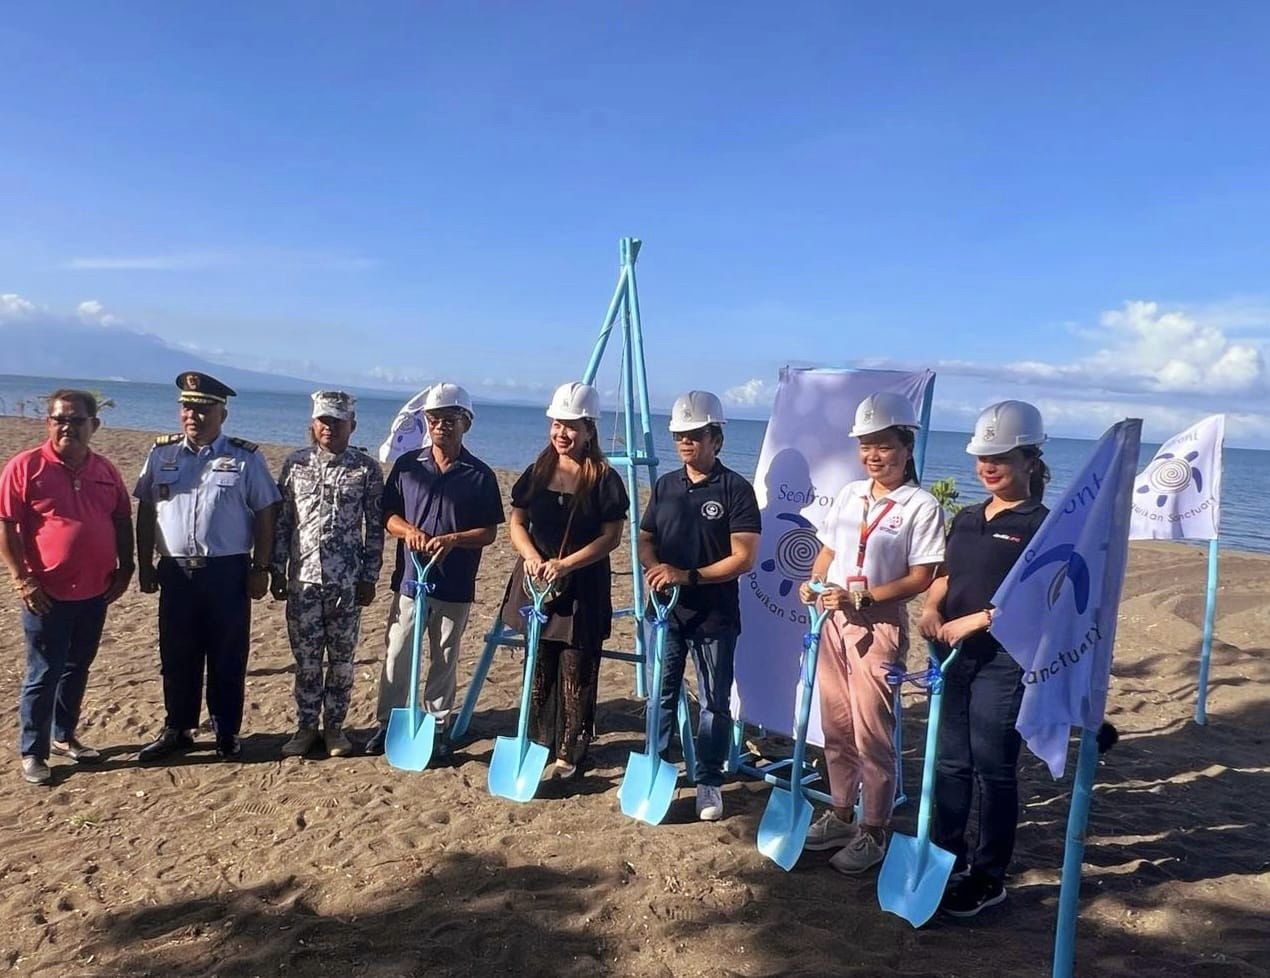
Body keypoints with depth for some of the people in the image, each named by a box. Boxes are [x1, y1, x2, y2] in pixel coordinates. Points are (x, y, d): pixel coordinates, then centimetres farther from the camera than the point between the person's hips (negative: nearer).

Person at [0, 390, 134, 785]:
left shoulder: (105, 471, 6)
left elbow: (123, 522, 13)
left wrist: (125, 570, 6)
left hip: (95, 593, 5)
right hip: (48, 595, -5)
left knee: (77, 669, 17)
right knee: (43, 675, 4)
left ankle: (64, 736, 33)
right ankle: (32, 752, 18)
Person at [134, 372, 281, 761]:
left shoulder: (245, 458, -2)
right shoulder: (161, 454, 7)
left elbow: (264, 516, -1)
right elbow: (145, 513, 10)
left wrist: (260, 569, -5)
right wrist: (145, 566, 7)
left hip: (227, 572, -3)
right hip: (176, 572, 3)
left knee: (227, 659, 6)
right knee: (176, 657, 12)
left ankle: (227, 733, 19)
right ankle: (177, 730, 27)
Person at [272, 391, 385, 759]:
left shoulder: (367, 469, -3)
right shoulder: (295, 464, 3)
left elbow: (375, 527, -1)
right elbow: (281, 521, 6)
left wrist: (369, 578, -3)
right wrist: (276, 571, 3)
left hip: (346, 582, -1)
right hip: (302, 579, 2)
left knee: (341, 660, 9)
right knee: (306, 659, 10)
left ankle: (334, 727, 23)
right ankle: (305, 727, 24)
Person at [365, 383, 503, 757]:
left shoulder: (480, 475, -2)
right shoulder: (407, 465, 4)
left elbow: (489, 532, -3)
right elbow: (387, 514, 7)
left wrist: (453, 539, -20)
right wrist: (408, 530, -14)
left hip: (455, 585, -1)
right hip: (410, 578, 1)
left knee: (444, 659, 11)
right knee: (397, 654, 7)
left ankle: (437, 726, 24)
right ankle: (388, 722, 23)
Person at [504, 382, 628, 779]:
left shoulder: (604, 479, -7)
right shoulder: (537, 471, 6)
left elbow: (611, 537, -11)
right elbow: (516, 522, 6)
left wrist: (565, 564, -20)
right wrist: (532, 556, -13)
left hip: (583, 590, -4)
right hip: (537, 583, 5)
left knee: (577, 676, 2)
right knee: (538, 671, 14)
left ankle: (569, 754, 14)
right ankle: (537, 743, 28)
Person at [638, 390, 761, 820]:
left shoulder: (736, 489, -9)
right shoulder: (665, 485, 8)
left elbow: (743, 558, -14)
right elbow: (645, 540, 12)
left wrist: (689, 576, -22)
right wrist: (655, 567, -11)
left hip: (714, 616, -4)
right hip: (665, 609, 5)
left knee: (715, 702, 8)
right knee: (661, 695, 15)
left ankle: (709, 782, 20)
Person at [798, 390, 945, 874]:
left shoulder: (921, 506, -10)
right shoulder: (849, 495, 9)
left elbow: (920, 578, -14)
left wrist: (860, 597, -21)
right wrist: (814, 582, -4)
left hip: (880, 627, -6)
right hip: (834, 622, 6)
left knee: (872, 735, 3)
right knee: (836, 727, 16)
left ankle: (873, 833, 19)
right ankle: (841, 815, 33)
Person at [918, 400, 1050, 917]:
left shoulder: (1040, 524, -8)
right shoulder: (966, 519, 13)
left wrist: (977, 620, -21)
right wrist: (931, 609, -3)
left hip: (1004, 660, -6)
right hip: (954, 656, 7)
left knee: (994, 768, 4)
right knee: (951, 762, 15)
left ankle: (988, 878, 19)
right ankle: (946, 861, 29)